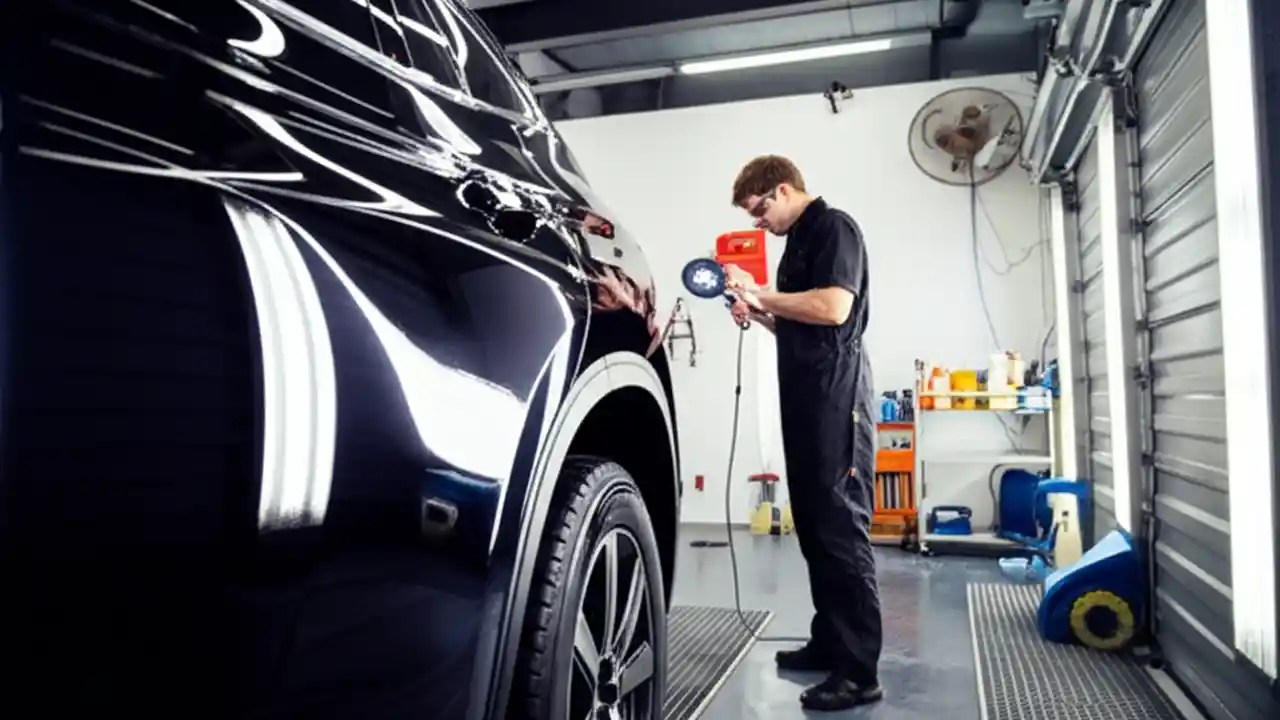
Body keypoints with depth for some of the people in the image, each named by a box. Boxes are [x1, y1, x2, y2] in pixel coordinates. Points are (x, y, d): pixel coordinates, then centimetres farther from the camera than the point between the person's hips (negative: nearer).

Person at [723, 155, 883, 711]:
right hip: (806, 397, 10)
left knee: (842, 527, -9)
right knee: (814, 524, 12)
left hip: (837, 396, -10)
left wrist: (762, 295, -10)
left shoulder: (833, 227, -6)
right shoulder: (799, 240, 23)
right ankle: (829, 642, 22)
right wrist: (759, 315, 8)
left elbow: (833, 309, -20)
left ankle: (860, 671, -3)